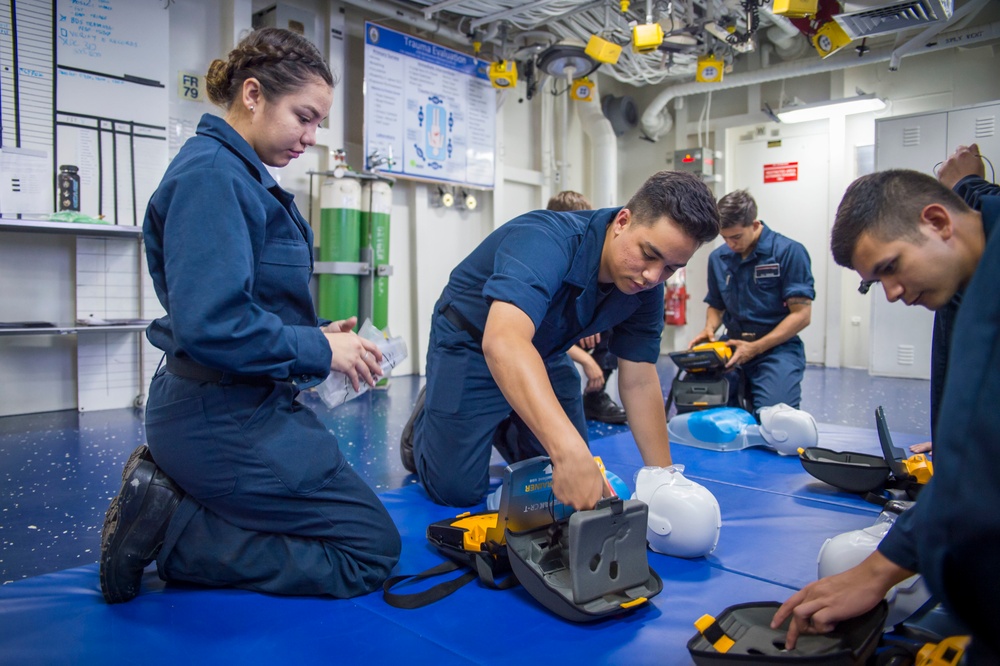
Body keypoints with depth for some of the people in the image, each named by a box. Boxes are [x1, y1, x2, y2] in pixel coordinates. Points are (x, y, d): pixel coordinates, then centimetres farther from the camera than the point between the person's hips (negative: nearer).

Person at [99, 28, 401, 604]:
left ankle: (166, 496, 12)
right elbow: (210, 325, -27)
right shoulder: (211, 174, -18)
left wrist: (316, 334, 5)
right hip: (229, 418, -10)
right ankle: (166, 530, -2)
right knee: (372, 550, -1)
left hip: (246, 407, 10)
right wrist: (320, 350, -16)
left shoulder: (243, 173, 12)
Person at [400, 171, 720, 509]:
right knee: (455, 490, -8)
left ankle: (503, 430, 37)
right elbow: (504, 342, -55)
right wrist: (570, 450, -64)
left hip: (545, 354, 6)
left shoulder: (645, 286, -15)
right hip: (472, 344, -6)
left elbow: (639, 381, -8)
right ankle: (425, 418, 22)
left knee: (577, 485, 11)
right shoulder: (546, 240, -38)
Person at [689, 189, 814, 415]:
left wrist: (755, 348, -17)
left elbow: (801, 314, -10)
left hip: (777, 346, -4)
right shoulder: (718, 258, 9)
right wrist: (709, 329, -2)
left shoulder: (789, 252, -7)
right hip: (733, 345, 4)